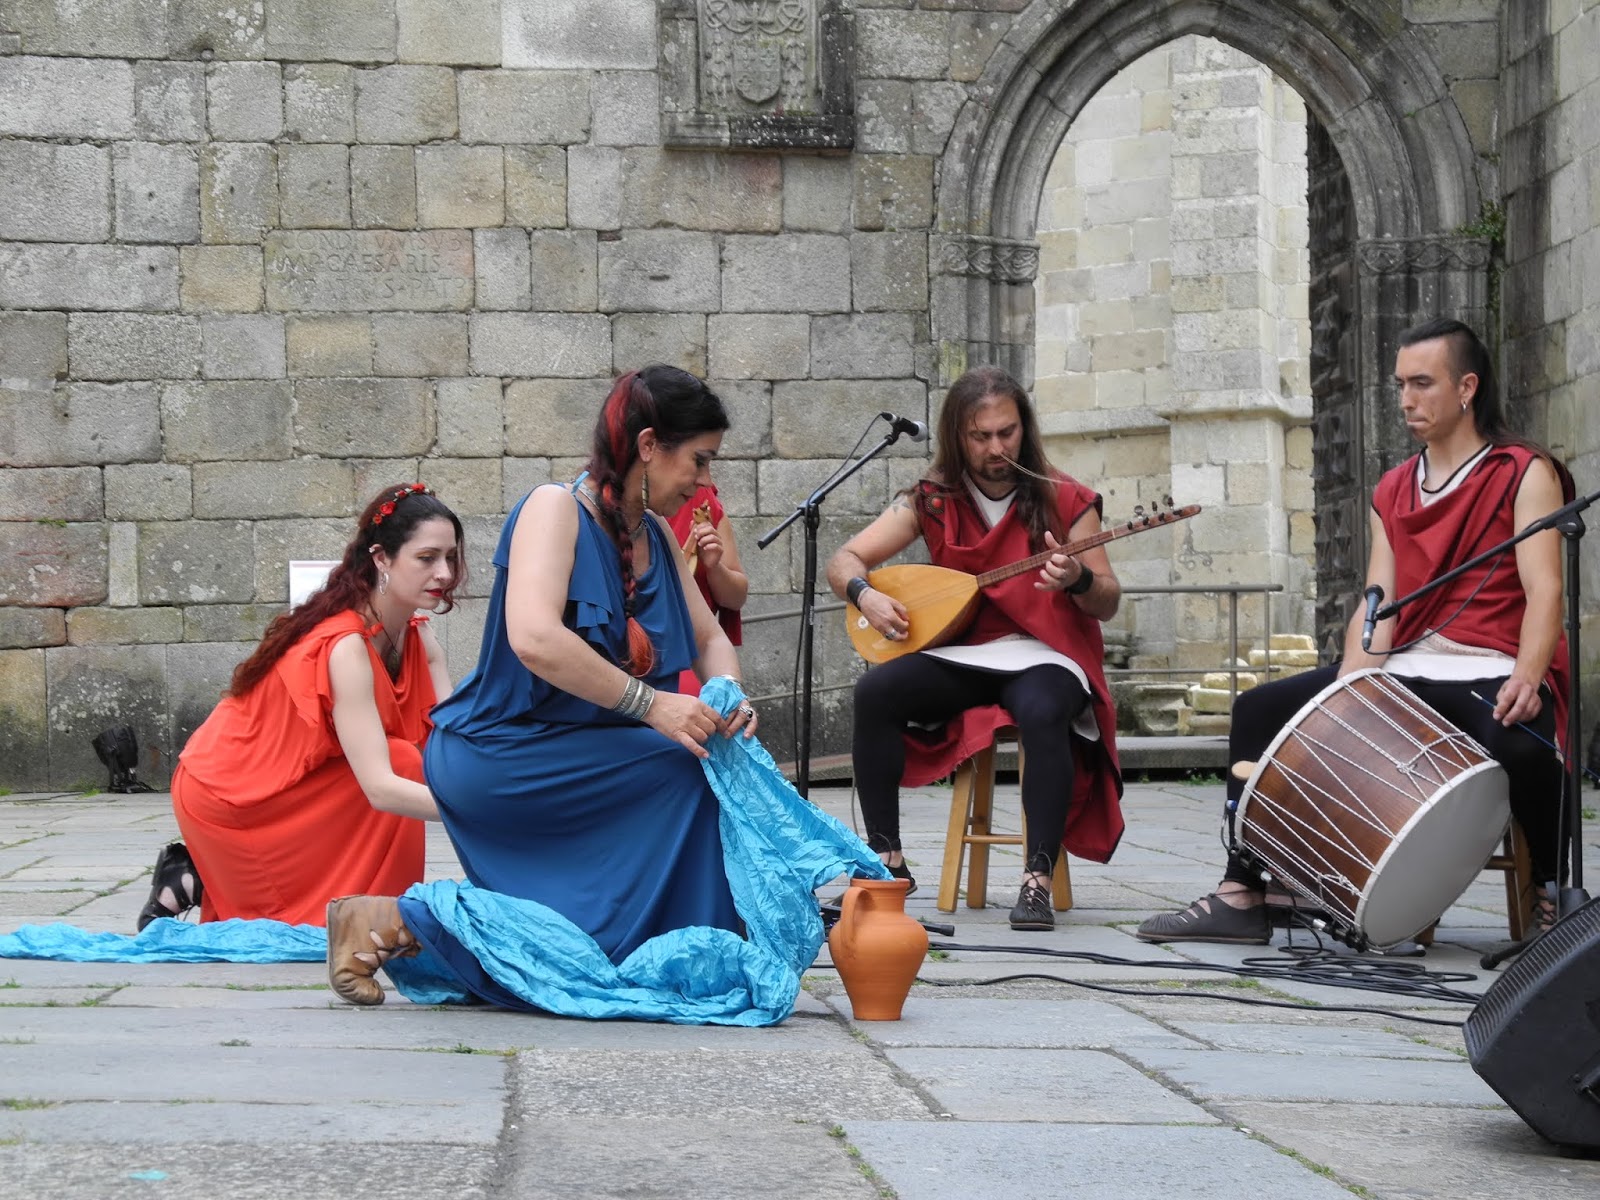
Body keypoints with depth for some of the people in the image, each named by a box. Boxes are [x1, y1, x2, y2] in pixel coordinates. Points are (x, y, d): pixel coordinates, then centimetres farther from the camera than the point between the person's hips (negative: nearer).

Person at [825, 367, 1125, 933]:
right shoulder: (933, 500, 4)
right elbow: (844, 561, 4)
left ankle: (1038, 880, -34)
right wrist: (865, 595, -19)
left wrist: (1078, 579, -24)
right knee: (875, 690, -25)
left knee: (1043, 712, -38)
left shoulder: (1064, 499, -2)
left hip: (1042, 657, -3)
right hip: (957, 656, 3)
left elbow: (1107, 604, -1)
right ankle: (888, 861, -18)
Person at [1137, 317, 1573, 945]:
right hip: (1404, 672, 6)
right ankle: (1242, 895, -7)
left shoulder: (1525, 473, -1)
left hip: (1493, 676, -6)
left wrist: (1526, 681, -32)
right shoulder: (1393, 492, 16)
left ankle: (1556, 902, -17)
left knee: (1518, 741, -39)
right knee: (1260, 708, -6)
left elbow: (1544, 591, -13)